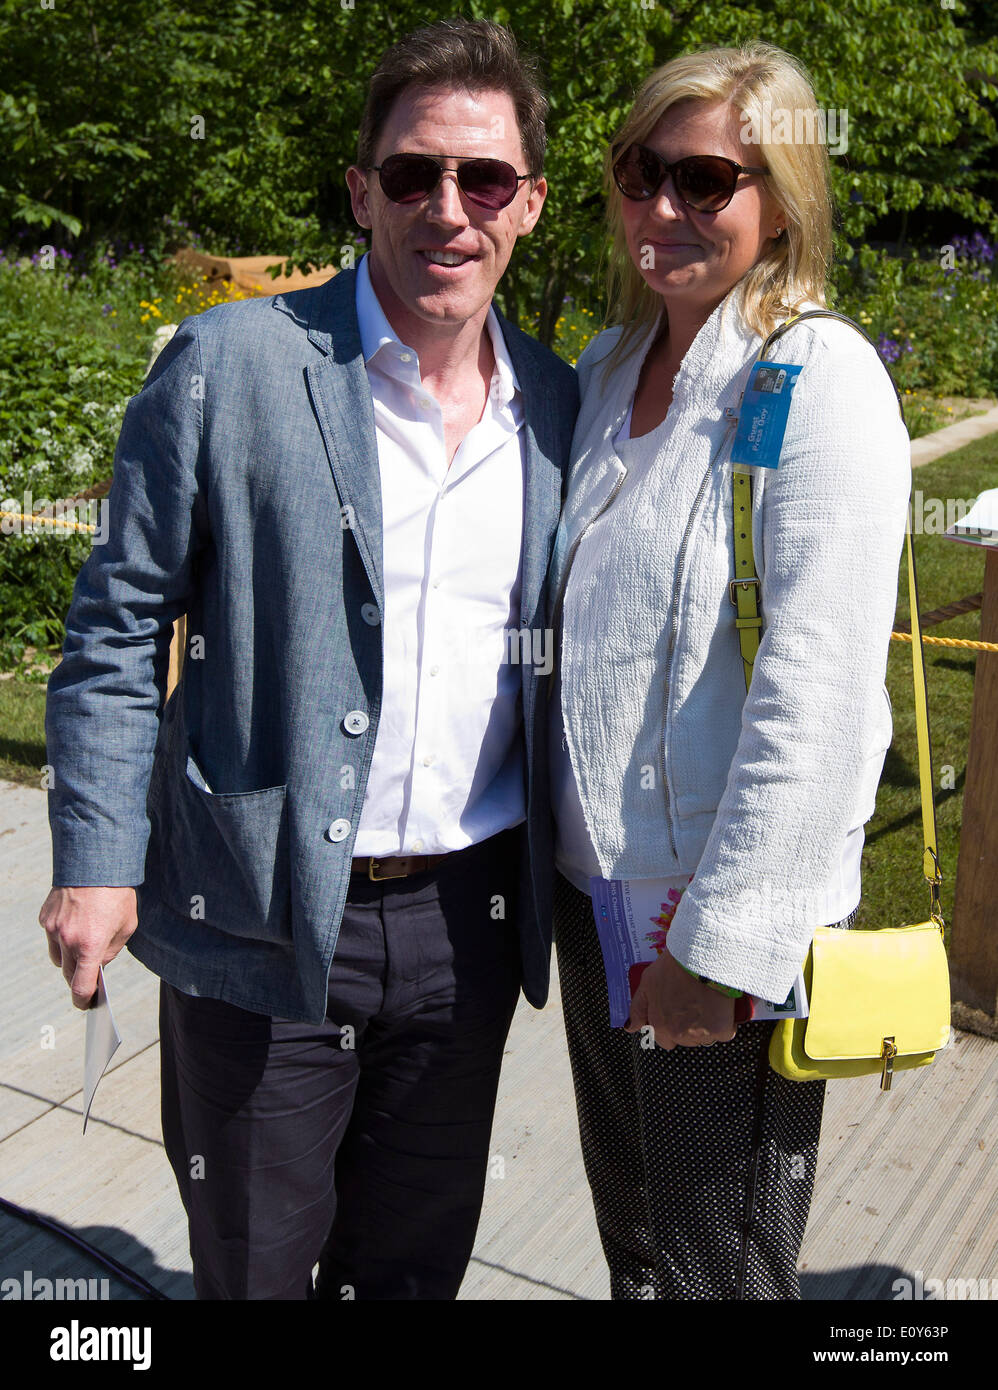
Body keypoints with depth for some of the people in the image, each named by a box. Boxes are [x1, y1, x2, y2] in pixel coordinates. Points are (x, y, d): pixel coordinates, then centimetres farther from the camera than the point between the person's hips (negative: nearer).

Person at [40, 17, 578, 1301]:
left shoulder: (557, 407, 4)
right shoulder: (229, 364, -9)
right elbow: (119, 627, -5)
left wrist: (561, 883, 11)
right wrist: (97, 858, -8)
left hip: (471, 918, 4)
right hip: (263, 923, -3)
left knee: (417, 1262, 21)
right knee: (253, 1263, 16)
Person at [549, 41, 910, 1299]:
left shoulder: (820, 380, -15)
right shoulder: (607, 369, 8)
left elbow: (816, 698, -20)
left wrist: (721, 938, -19)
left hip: (730, 923, -7)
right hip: (596, 885, 7)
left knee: (713, 1272, 11)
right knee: (630, 1241, 23)